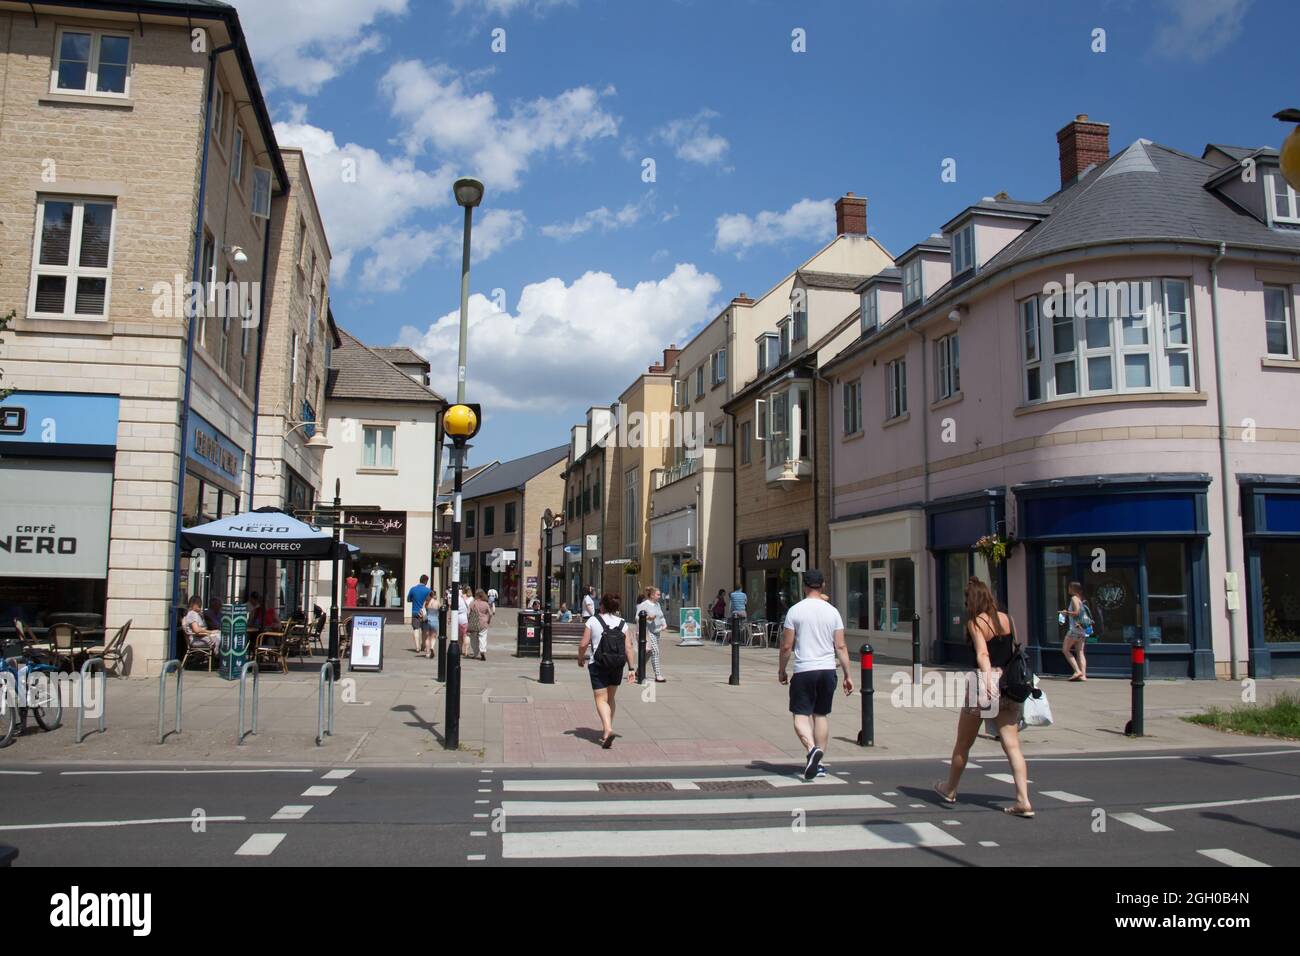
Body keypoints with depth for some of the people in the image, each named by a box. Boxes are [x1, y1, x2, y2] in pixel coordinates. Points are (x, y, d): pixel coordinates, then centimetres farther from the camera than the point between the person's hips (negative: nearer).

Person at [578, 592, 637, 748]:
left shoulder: (593, 620, -6)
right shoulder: (623, 624, 1)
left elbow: (583, 644, -7)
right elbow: (629, 648, -5)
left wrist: (580, 658, 11)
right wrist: (631, 668, -1)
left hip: (598, 665, -4)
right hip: (617, 666, 4)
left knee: (601, 699, -2)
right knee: (610, 698, 20)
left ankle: (608, 729, -21)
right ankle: (606, 729, 27)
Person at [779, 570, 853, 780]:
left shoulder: (795, 611, -4)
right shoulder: (832, 611, 3)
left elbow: (786, 646, -3)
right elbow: (841, 647, 2)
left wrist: (782, 670, 11)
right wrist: (848, 675, 8)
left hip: (804, 670, -3)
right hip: (828, 670, 3)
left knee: (801, 716, 0)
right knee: (821, 715, 14)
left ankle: (812, 749, -27)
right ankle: (819, 763, 18)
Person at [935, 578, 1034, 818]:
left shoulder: (976, 622, -7)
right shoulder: (1007, 618, 8)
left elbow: (983, 655, -22)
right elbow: (1015, 650, 11)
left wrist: (988, 680, -34)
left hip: (983, 683, -5)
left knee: (963, 743, 12)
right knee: (1012, 745, 3)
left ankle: (949, 790, 29)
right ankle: (1023, 800, -6)